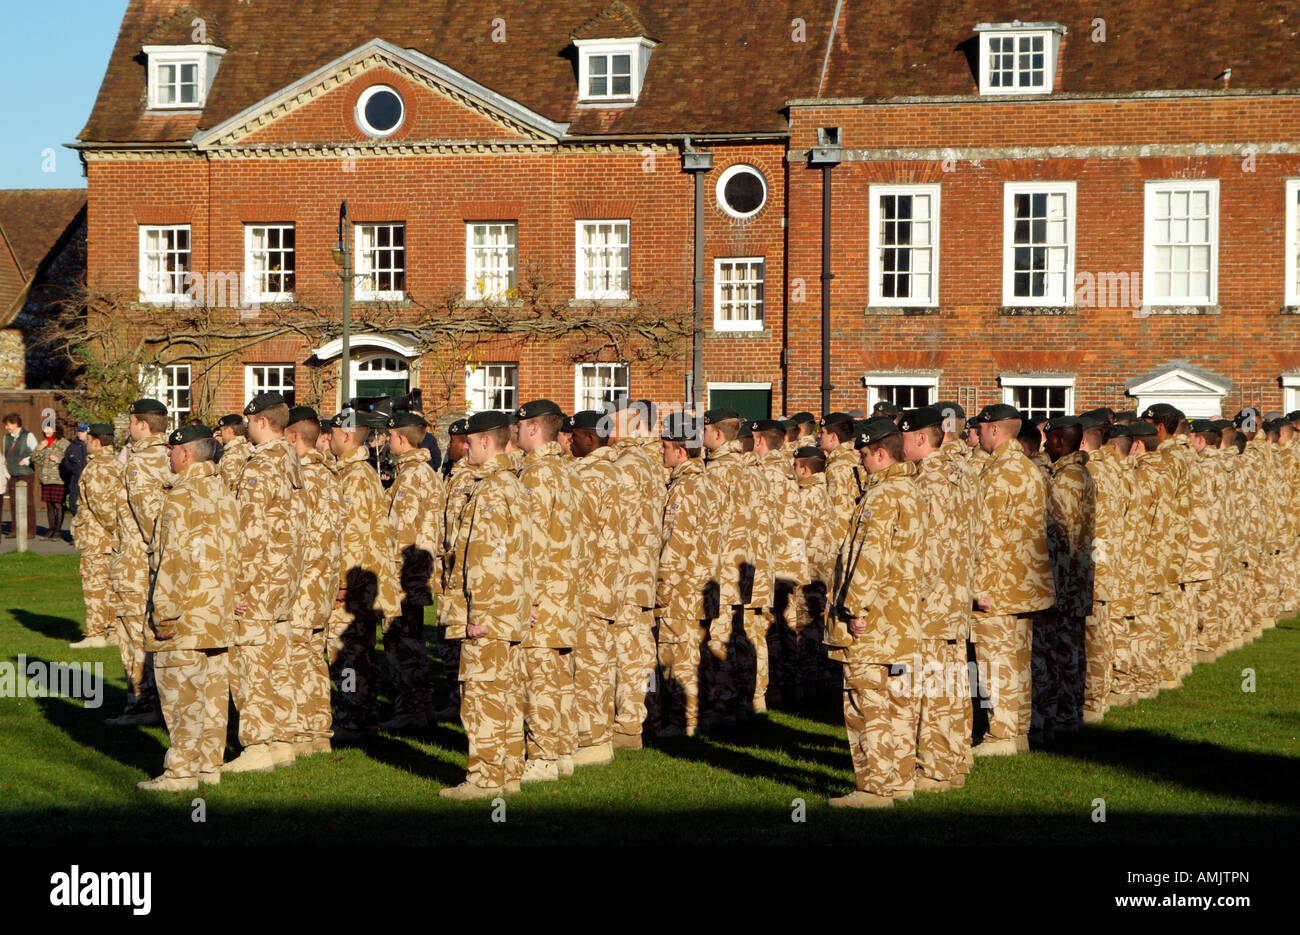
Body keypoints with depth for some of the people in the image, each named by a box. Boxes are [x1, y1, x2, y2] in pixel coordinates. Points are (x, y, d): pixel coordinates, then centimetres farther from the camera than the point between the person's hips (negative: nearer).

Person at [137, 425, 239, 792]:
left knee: (181, 695, -5)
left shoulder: (183, 496, -16)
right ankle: (210, 764, 17)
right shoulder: (222, 492, 11)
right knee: (212, 690, 12)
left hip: (186, 616, -9)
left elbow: (175, 558, -20)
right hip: (219, 615, 9)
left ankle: (181, 771, -3)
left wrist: (164, 611, -16)